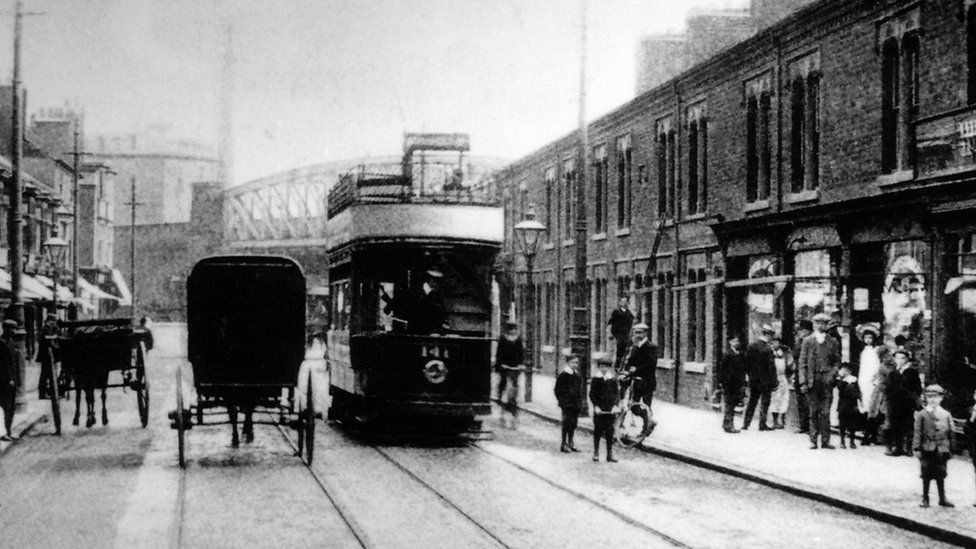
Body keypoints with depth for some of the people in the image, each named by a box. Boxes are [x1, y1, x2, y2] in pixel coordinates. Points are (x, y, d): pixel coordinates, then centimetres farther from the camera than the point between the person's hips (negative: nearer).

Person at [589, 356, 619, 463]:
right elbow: (592, 394, 0)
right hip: (599, 410, -1)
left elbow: (617, 393, 7)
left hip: (610, 410, 1)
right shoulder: (595, 380, 1)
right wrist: (596, 406, -12)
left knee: (610, 432, 1)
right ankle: (596, 453, 10)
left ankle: (610, 455, 5)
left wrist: (615, 405, -7)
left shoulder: (613, 380, 6)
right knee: (598, 431, 2)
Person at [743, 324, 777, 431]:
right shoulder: (768, 349, -16)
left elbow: (747, 363, 6)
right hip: (765, 381, -5)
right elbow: (771, 367, -15)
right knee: (764, 402, 5)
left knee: (752, 402, 14)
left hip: (753, 381, 5)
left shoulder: (750, 346, 0)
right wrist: (773, 383, -9)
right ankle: (762, 424, 7)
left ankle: (746, 423, 13)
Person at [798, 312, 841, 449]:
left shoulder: (833, 342, 10)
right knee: (814, 412, 2)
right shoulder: (807, 341, 7)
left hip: (827, 381, 0)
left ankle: (825, 441, 1)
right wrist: (803, 382, -3)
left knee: (825, 412, -3)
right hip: (812, 381, 0)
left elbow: (837, 361, 13)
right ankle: (813, 441, 6)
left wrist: (832, 374, -5)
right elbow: (802, 362, 5)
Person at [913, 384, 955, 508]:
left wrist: (950, 450, 9)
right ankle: (925, 499, 11)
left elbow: (950, 433, 10)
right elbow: (918, 433, -2)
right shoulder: (922, 415, -1)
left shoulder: (946, 415, 6)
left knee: (940, 475, 7)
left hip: (942, 450, 2)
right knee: (926, 476, 3)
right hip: (927, 450, -2)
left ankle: (942, 499, 15)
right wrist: (917, 449, -8)